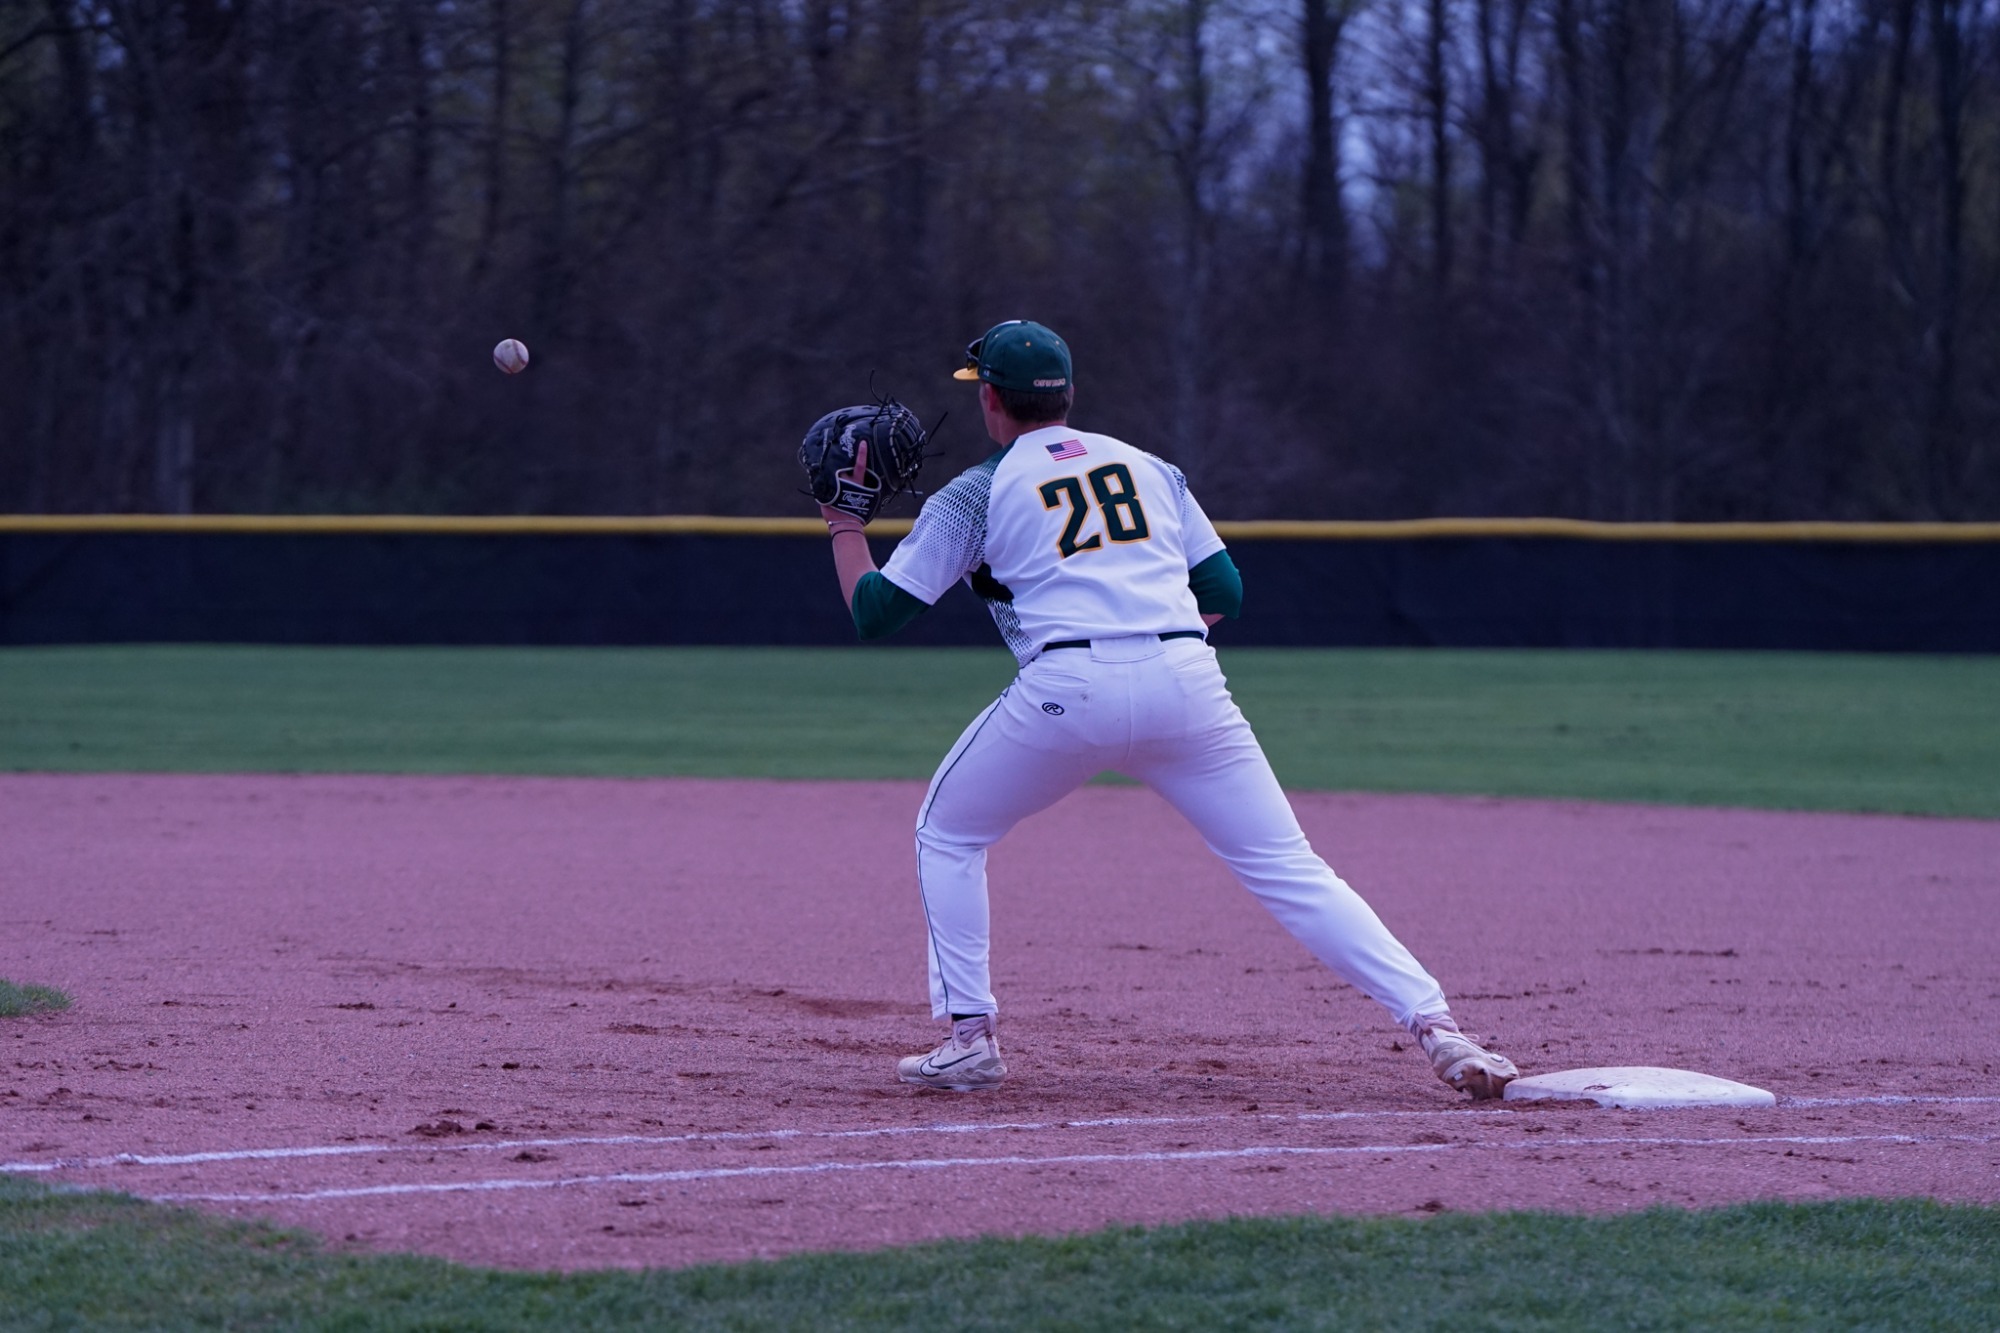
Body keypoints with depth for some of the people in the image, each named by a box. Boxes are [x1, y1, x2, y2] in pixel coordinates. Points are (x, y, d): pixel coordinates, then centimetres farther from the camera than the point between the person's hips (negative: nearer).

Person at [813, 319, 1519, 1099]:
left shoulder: (973, 496, 13)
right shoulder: (1149, 468, 24)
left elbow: (874, 612, 12)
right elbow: (1224, 591, 22)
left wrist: (844, 522, 27)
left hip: (1067, 690, -3)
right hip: (1188, 683, 3)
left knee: (948, 834, 21)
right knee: (1288, 867, 3)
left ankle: (969, 1036, 12)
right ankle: (1433, 1025, -12)